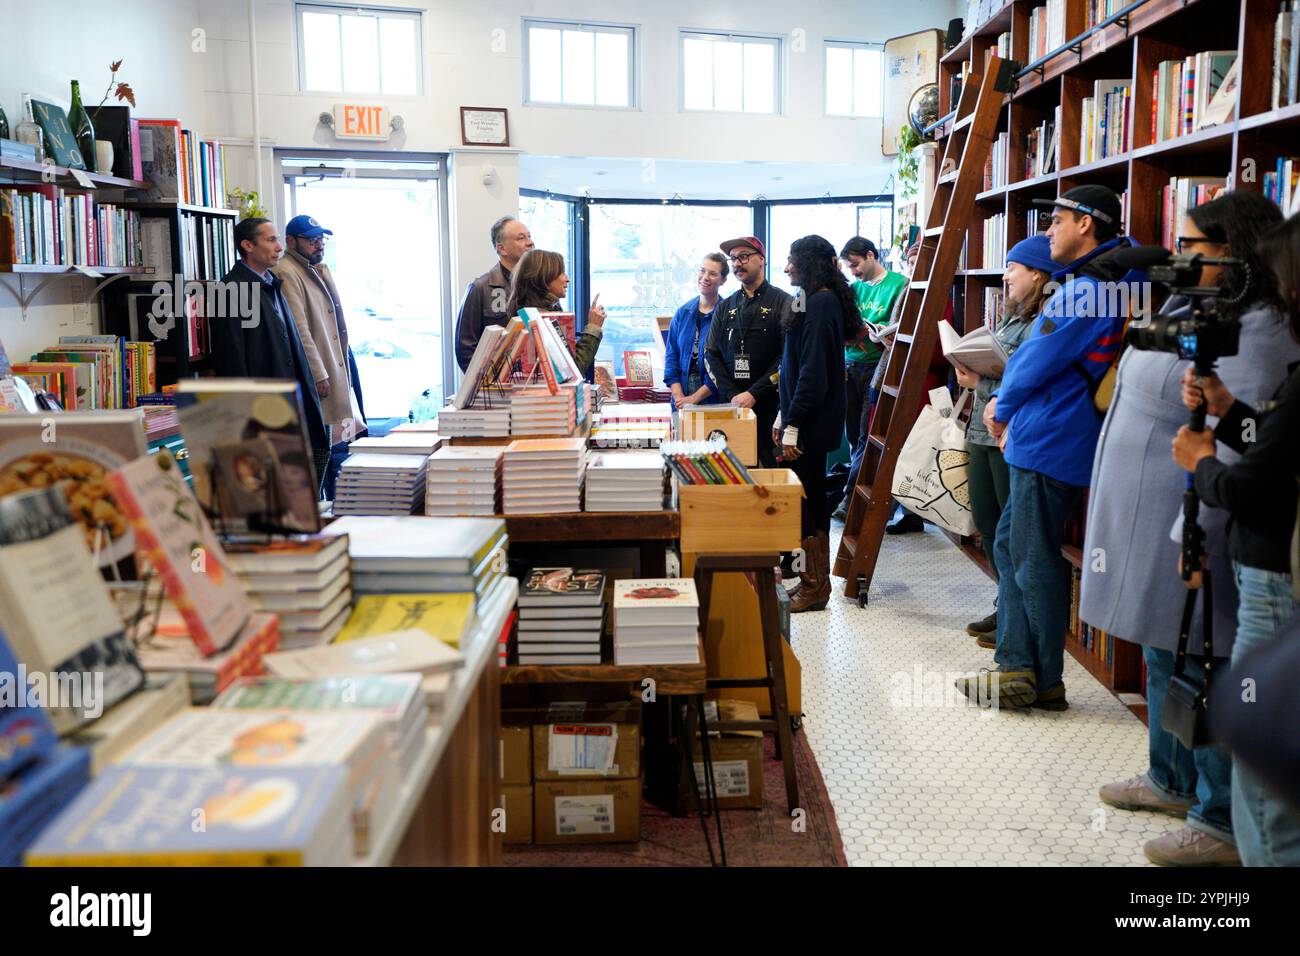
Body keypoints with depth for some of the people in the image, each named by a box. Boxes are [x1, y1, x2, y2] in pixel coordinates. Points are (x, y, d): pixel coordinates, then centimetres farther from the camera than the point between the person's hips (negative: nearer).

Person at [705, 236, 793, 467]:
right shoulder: (725, 308, 15)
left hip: (771, 405, -4)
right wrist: (732, 394, -4)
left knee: (771, 465, -5)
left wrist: (754, 393, -14)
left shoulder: (783, 303, 1)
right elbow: (711, 355, 11)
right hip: (732, 405, 4)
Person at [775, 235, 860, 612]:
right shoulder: (817, 301, 16)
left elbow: (813, 372, -21)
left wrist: (793, 425, -21)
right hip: (810, 421, 10)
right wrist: (784, 417, 20)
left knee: (801, 500, -5)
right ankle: (815, 582, 23)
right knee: (812, 499, 14)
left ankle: (814, 588, 2)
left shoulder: (820, 304, -16)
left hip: (810, 424, -10)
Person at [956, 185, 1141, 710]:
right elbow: (1041, 353, 19)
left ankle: (1043, 680, 9)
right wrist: (1008, 402, 8)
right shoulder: (1098, 282, 17)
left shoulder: (1087, 289, -16)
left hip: (1049, 443, -11)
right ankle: (1016, 666, 20)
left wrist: (1003, 407, 2)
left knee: (1034, 560, -3)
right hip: (1042, 440, 11)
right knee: (1010, 545, 15)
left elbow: (1040, 359, -14)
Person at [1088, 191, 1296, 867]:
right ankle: (1171, 781, 40)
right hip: (1147, 520, 10)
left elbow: (1233, 451, -27)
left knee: (1200, 668, 1)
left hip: (1188, 530, -10)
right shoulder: (1192, 311, 11)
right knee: (1163, 656, 22)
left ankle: (1221, 823, 16)